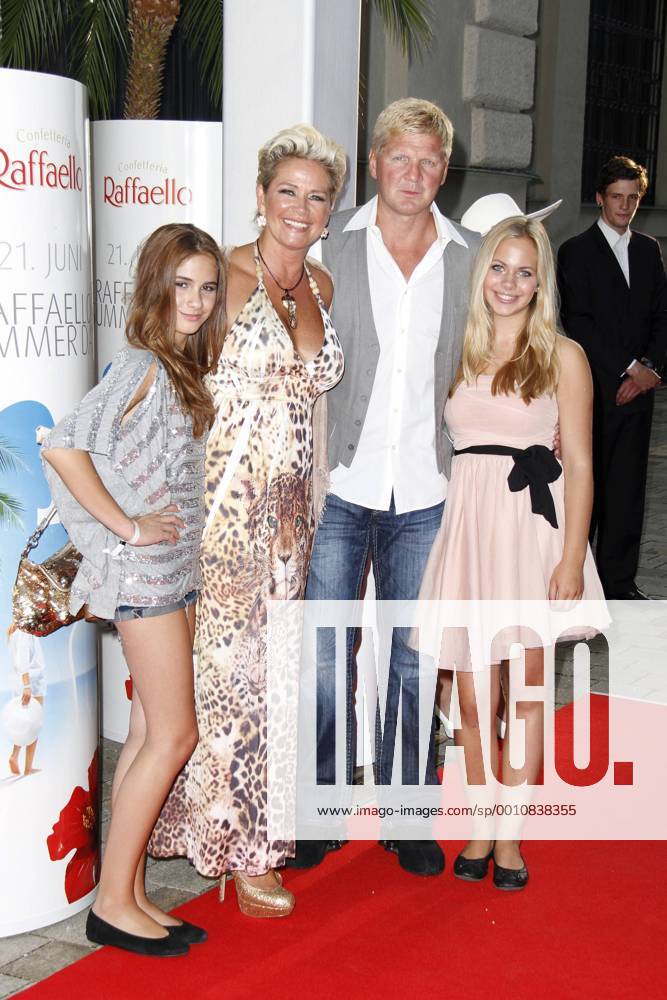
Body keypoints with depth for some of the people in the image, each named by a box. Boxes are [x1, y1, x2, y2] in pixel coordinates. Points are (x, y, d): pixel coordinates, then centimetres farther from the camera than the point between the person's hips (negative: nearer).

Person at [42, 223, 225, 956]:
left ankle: (128, 896, 19)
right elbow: (64, 447, -25)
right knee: (173, 736, -5)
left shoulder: (182, 367, 12)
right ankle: (112, 903, 6)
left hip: (174, 567, 9)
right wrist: (126, 527, -19)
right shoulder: (142, 366, -14)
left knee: (151, 734, 10)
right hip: (144, 571, -9)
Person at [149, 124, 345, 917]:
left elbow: (317, 373, 3)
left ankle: (246, 818, 28)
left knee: (270, 661, 12)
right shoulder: (224, 274, -9)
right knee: (229, 662, -2)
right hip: (224, 495, -6)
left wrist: (297, 282, 3)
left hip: (288, 501, 7)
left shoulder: (318, 283, 12)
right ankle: (239, 847, 12)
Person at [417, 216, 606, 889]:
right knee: (472, 698, 4)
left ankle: (510, 837, 16)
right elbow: (442, 446, 14)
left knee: (525, 688, 4)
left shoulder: (562, 356, 2)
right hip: (467, 524, 3)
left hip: (533, 524, -3)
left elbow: (578, 463, -2)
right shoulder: (461, 351, 12)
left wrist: (571, 560, -9)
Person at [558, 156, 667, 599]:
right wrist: (628, 367, -11)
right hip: (594, 387, -4)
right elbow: (577, 322, -9)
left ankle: (619, 579, 13)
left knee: (629, 485, 6)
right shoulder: (577, 251, 0)